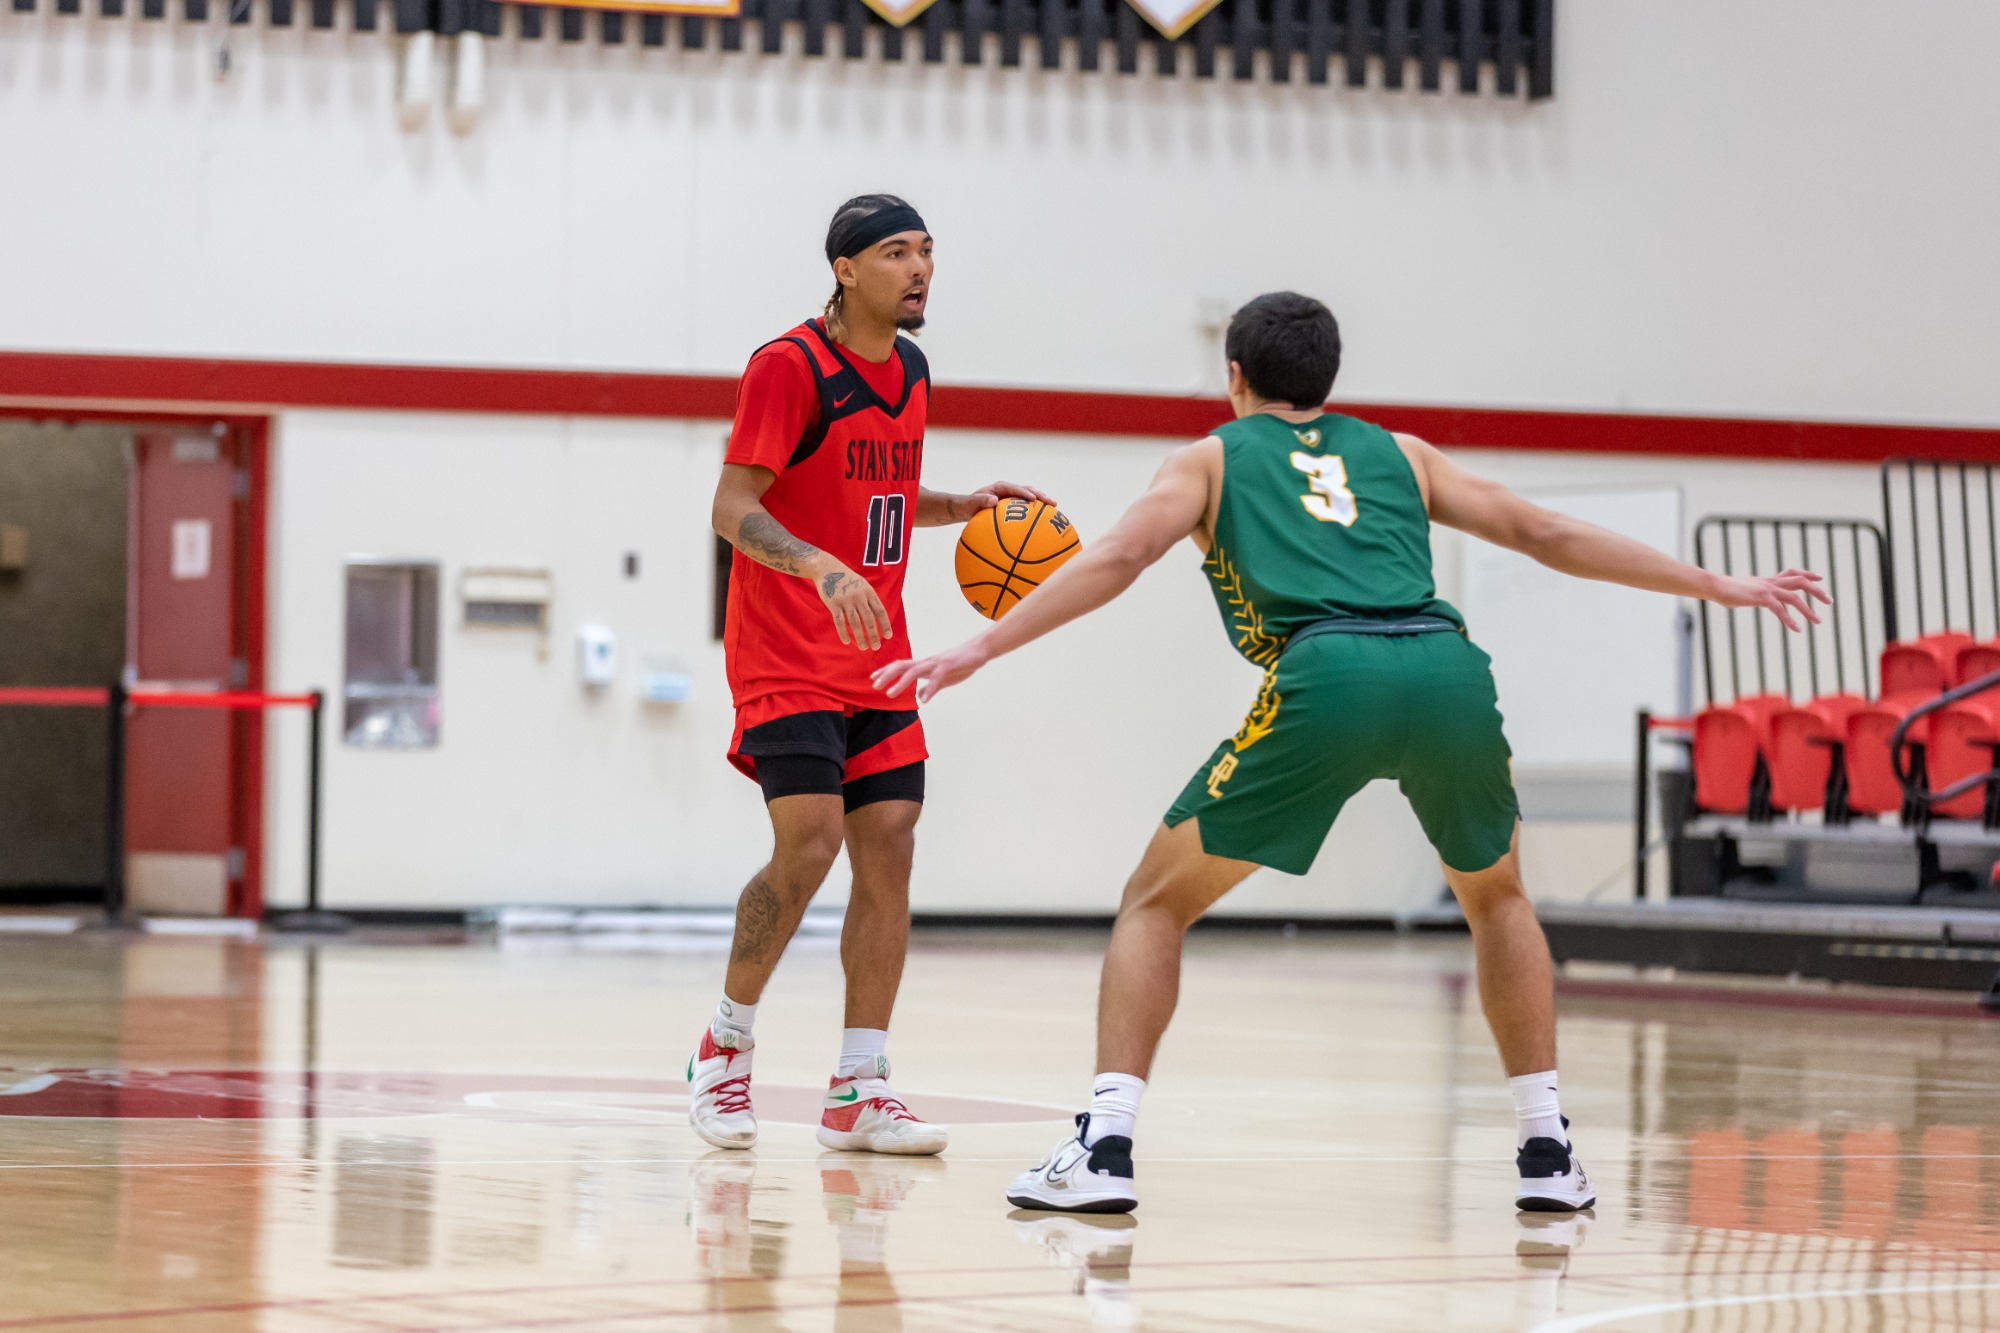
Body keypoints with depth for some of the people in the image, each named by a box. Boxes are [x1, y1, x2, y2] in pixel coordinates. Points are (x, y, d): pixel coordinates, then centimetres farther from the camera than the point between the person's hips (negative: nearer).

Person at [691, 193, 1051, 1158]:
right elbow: (734, 507, -18)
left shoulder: (910, 371, 11)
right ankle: (724, 1044, 3)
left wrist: (966, 506, 8)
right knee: (809, 843, -18)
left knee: (889, 849, -1)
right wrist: (823, 569, -33)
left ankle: (858, 1093, 2)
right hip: (786, 656, -7)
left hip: (875, 660, 7)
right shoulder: (790, 366, -13)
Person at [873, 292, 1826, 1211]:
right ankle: (1548, 1153, 24)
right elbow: (1549, 537, 31)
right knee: (1496, 897, 30)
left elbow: (1120, 558, 9)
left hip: (1327, 675, -3)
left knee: (1158, 900, 13)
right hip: (1450, 671, 3)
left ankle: (1104, 1150, -2)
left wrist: (978, 651, 7)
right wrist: (1723, 588, 38)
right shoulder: (1398, 455, 33)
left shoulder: (1213, 459, 26)